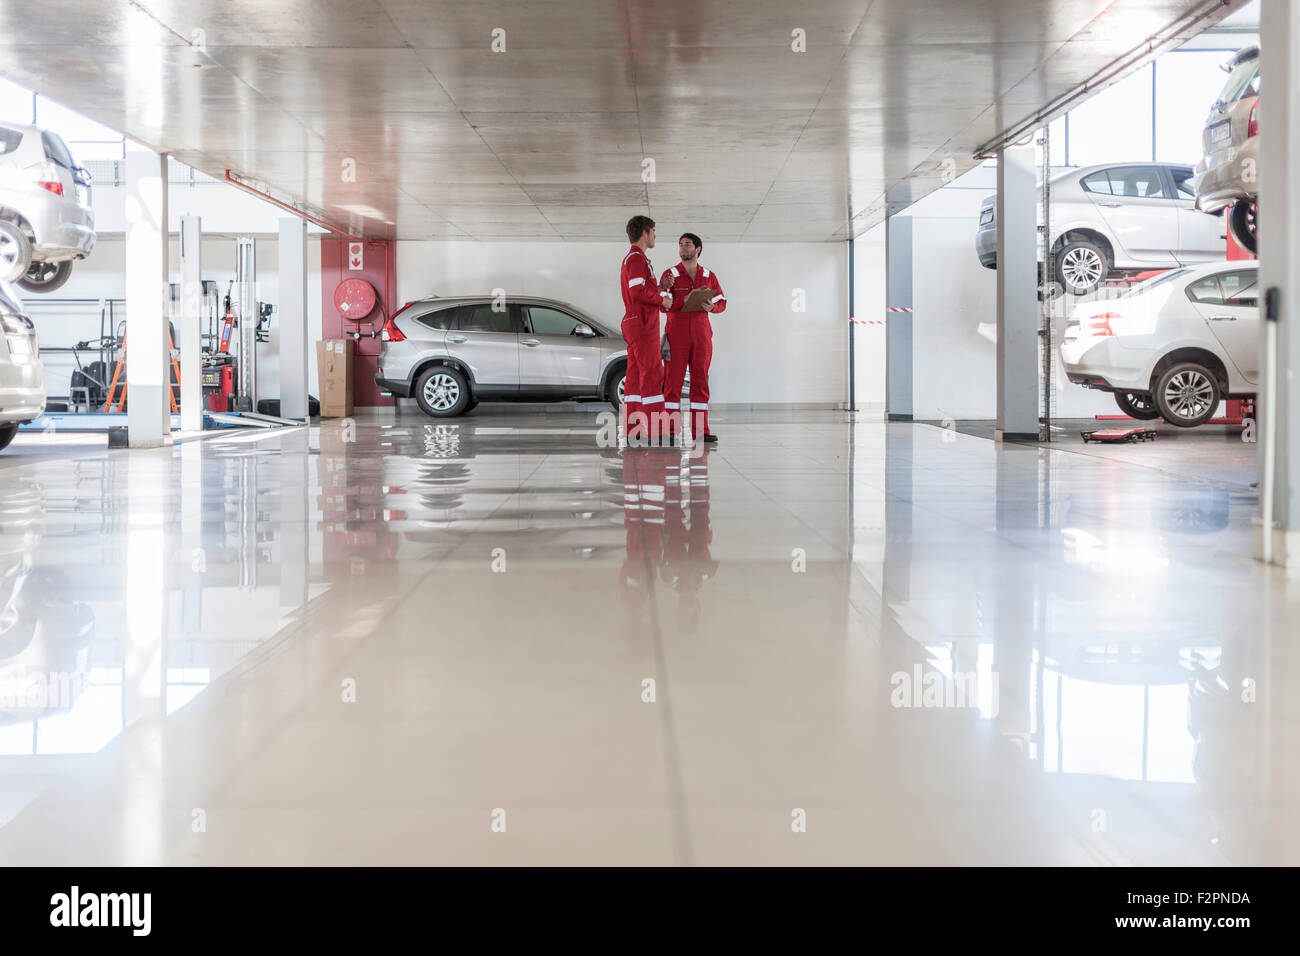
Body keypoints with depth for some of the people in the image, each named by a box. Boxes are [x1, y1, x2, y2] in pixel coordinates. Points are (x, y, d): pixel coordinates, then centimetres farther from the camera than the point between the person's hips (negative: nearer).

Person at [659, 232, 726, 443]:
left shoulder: (709, 276, 11)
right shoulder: (670, 275, 2)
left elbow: (722, 302, 13)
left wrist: (712, 307, -8)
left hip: (701, 335, 3)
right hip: (676, 336, -3)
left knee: (700, 380, 2)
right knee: (673, 380, -6)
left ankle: (700, 429, 4)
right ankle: (670, 429, -6)